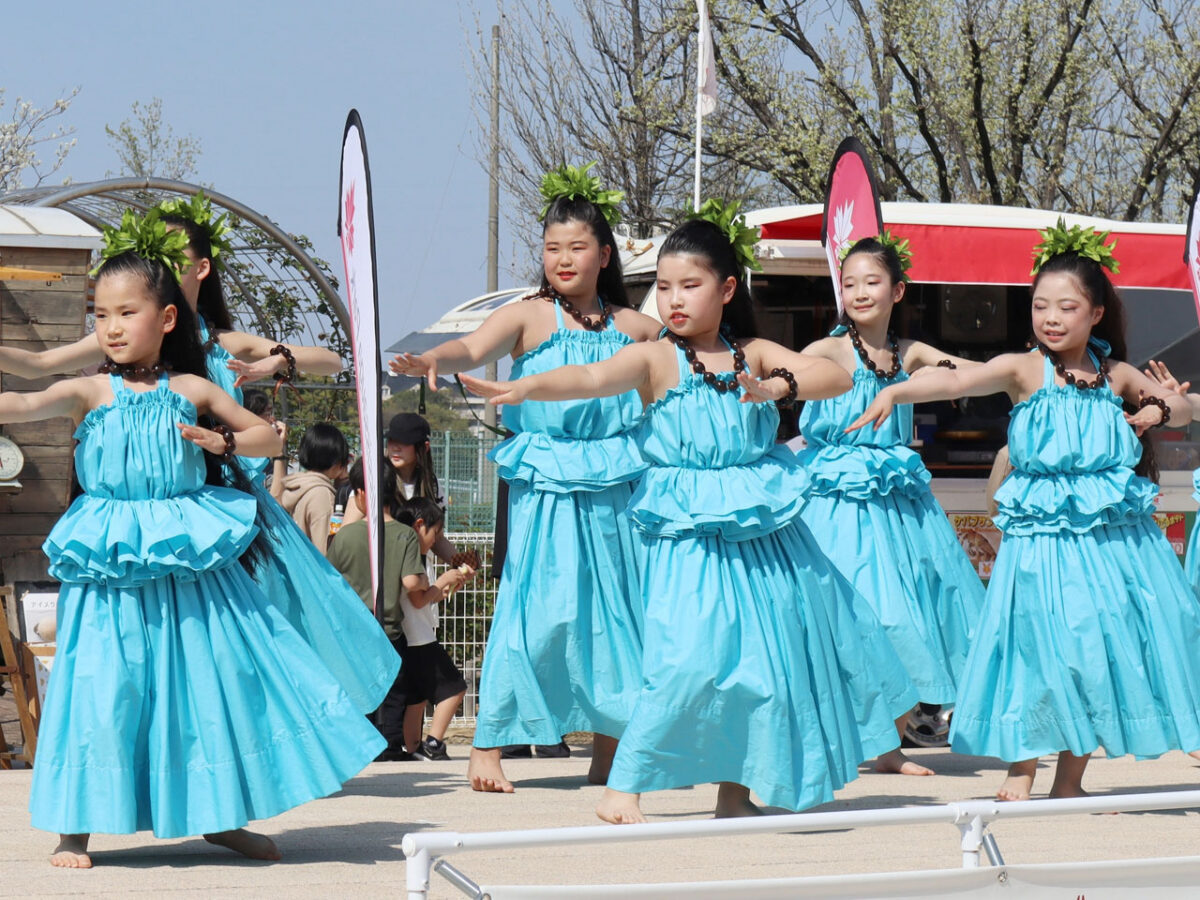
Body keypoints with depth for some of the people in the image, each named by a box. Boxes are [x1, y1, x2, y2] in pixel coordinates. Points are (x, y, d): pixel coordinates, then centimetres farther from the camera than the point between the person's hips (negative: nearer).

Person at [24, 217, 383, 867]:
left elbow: (268, 436, 14)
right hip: (111, 565, -2)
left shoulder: (191, 390, 6)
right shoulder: (91, 392, -1)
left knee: (218, 672, 5)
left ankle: (219, 815, 20)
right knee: (99, 684, -4)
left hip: (189, 560, 2)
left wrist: (221, 441, -4)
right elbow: (25, 405, -18)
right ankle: (76, 825, 6)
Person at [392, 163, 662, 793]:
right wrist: (431, 360, -39)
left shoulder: (631, 326, 10)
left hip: (615, 486, 4)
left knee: (615, 608, 7)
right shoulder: (526, 317, -2)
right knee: (537, 608, -10)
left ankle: (607, 754, 19)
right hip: (546, 487, -4)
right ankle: (488, 745, -4)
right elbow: (473, 350, -19)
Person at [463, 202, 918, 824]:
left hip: (764, 536, 5)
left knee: (771, 655, 9)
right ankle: (622, 787, -8)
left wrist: (779, 386, -19)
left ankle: (735, 791, 24)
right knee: (687, 661, -19)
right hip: (689, 539, -5)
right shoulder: (654, 359, -4)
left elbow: (835, 377, 1)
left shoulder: (753, 354, 8)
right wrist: (523, 389, -39)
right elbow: (593, 378, -21)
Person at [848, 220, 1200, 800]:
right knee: (1038, 644, -6)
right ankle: (1021, 769, 10)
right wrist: (894, 392, -36)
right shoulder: (1024, 369, -3)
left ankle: (1070, 778, 16)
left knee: (1103, 647, 4)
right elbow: (956, 381, -19)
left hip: (1114, 534, 4)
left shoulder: (1116, 375, 9)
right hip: (1042, 531, -4)